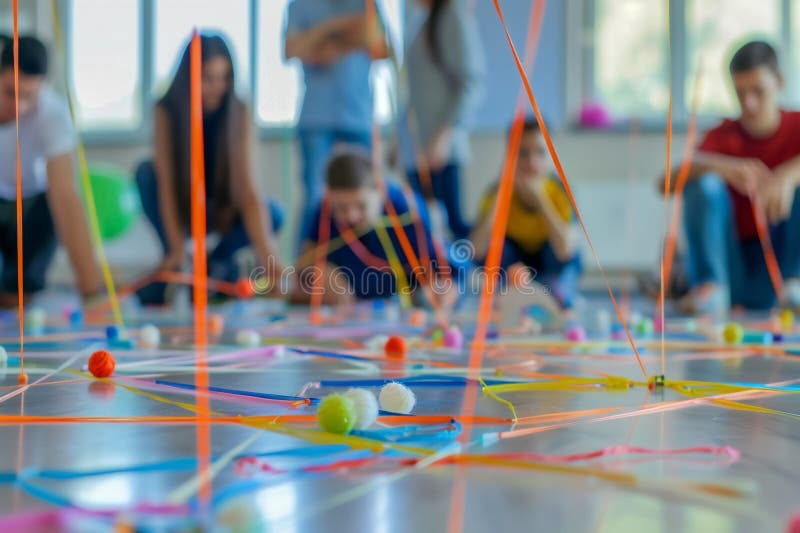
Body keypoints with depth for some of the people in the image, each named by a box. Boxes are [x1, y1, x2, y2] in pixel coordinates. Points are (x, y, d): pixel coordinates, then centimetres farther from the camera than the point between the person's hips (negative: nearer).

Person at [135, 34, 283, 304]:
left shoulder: (239, 113, -20)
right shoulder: (167, 110, -21)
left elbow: (247, 190, -29)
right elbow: (165, 183, -26)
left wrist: (266, 252, -43)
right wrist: (177, 250, -36)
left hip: (221, 209, 0)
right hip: (177, 210, 0)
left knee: (273, 214, -29)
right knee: (146, 172, -31)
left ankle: (219, 260, 0)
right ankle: (172, 264, -15)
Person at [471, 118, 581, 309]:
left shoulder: (560, 190, -25)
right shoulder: (498, 192, -23)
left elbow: (565, 250, -40)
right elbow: (478, 249, -37)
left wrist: (539, 197, -40)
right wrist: (501, 193, -39)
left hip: (553, 265, -1)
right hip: (512, 264, 1)